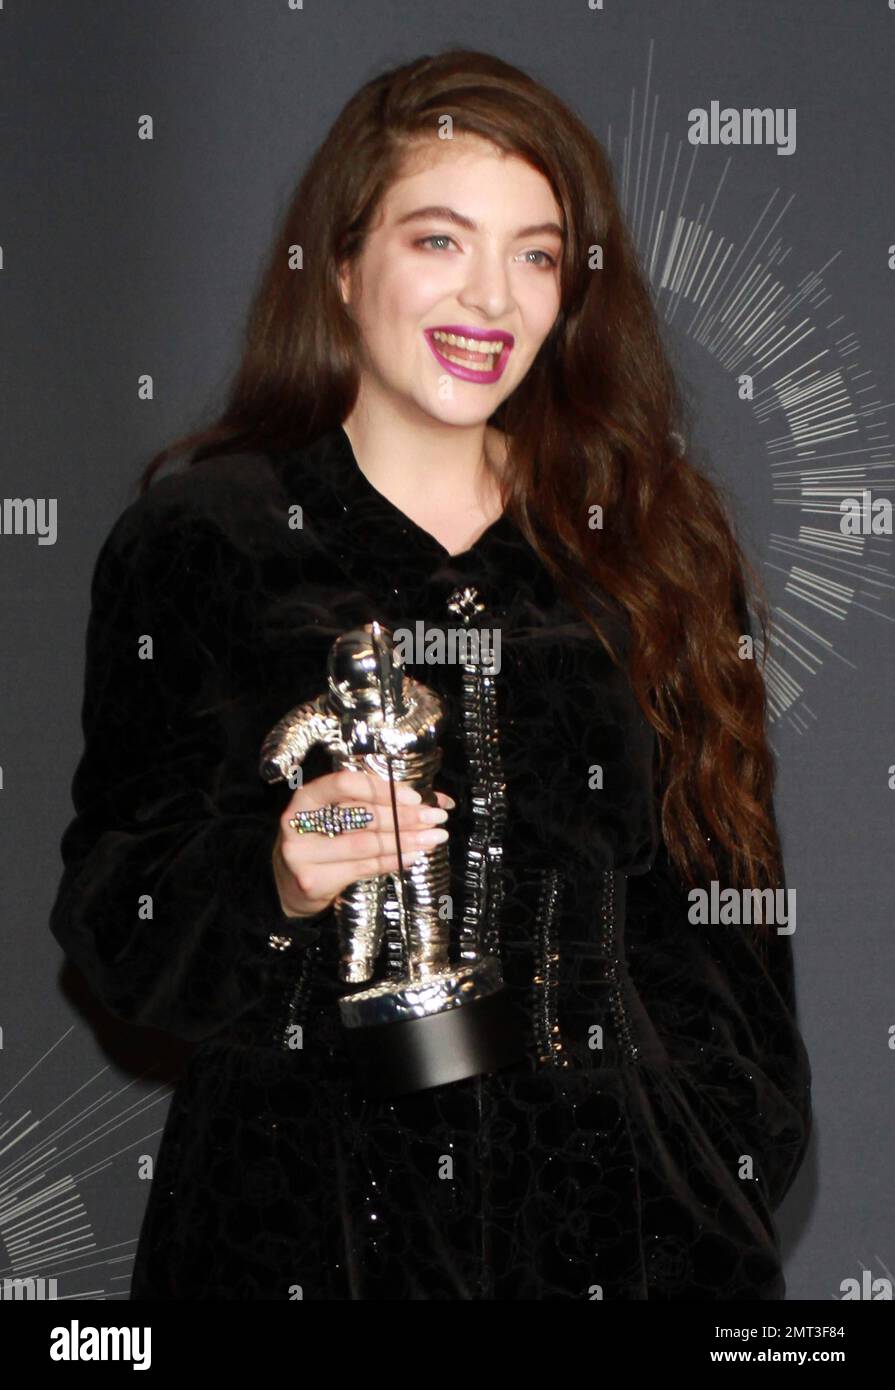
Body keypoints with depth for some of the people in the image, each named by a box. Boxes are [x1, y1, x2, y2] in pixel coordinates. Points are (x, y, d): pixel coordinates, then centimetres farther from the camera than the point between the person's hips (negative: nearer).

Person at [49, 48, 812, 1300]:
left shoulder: (653, 538, 7)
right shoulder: (199, 540, -1)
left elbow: (719, 910, 10)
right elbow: (116, 916, -2)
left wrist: (737, 1183, 4)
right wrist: (275, 883, -21)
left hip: (613, 1199, 2)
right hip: (312, 1201, -2)